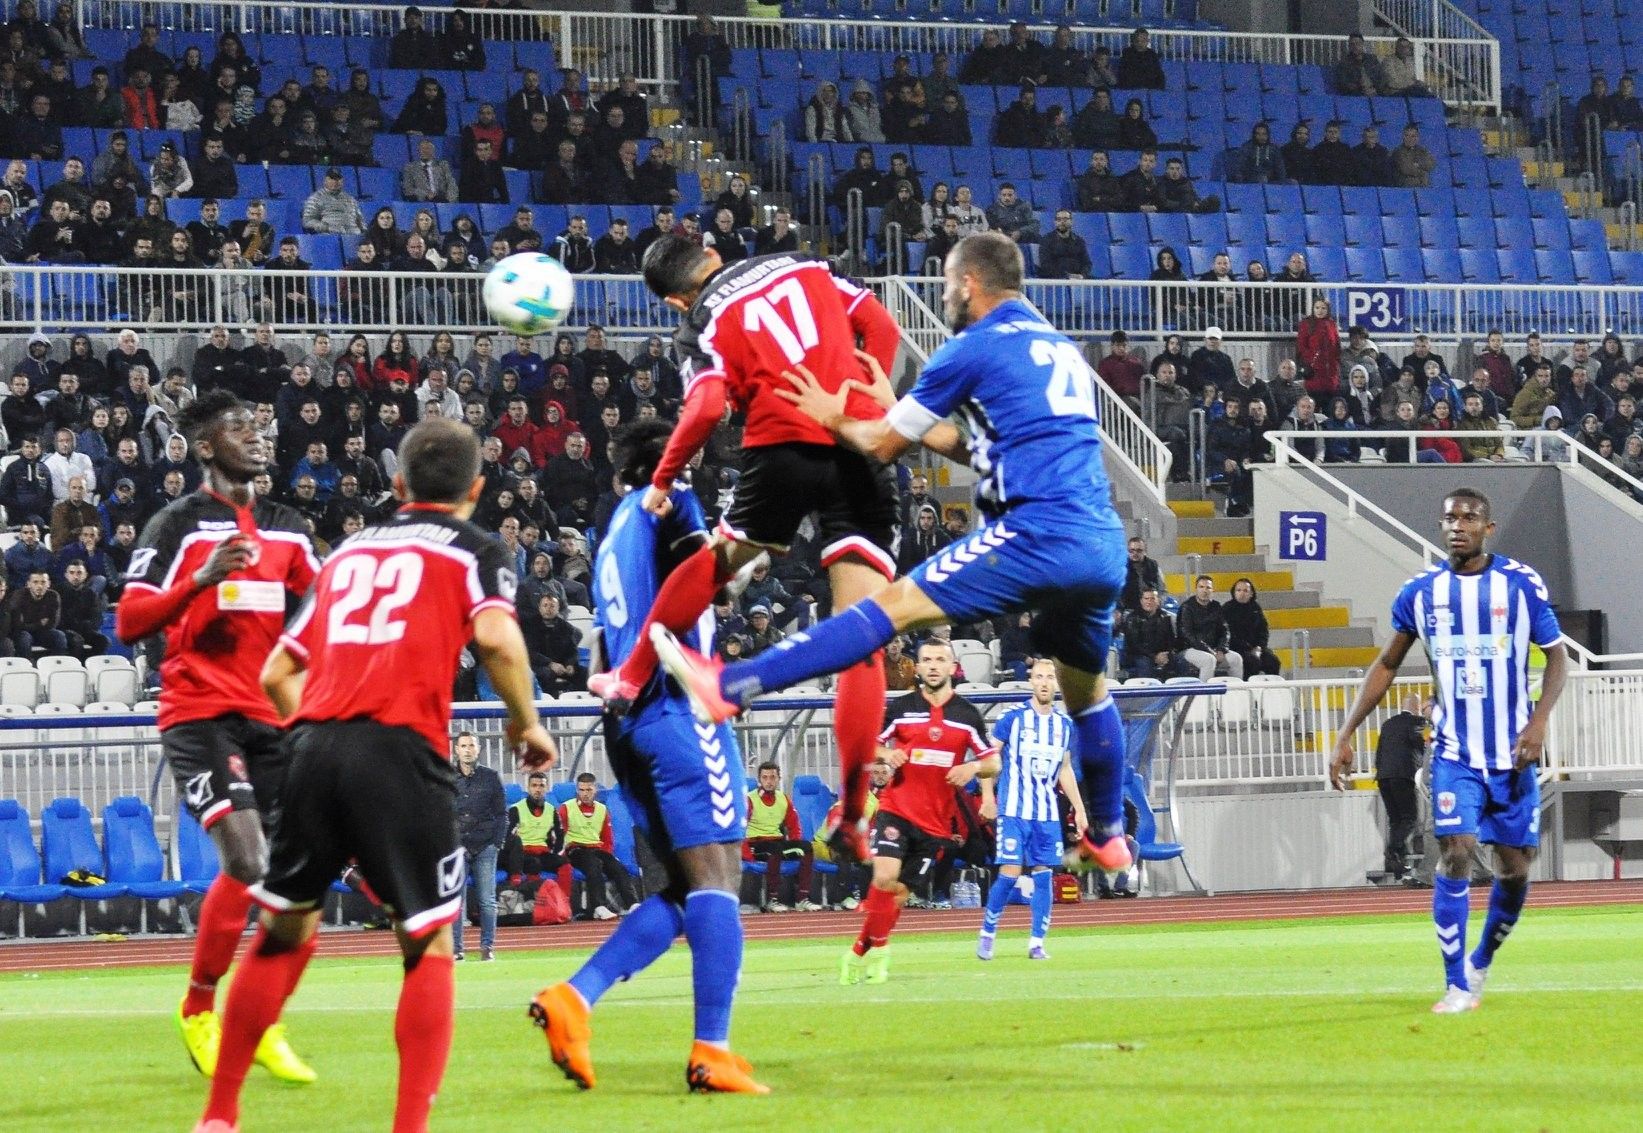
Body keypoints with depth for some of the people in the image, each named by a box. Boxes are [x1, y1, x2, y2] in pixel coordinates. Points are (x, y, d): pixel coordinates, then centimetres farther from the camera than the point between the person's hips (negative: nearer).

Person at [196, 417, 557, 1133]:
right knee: (429, 946, 7)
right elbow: (497, 639, -10)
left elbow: (278, 672, 23)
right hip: (400, 752, -4)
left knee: (283, 932, 17)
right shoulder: (472, 551, 9)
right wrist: (526, 725, 3)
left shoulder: (350, 552, 24)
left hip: (313, 745, 4)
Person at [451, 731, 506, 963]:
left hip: (485, 847, 0)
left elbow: (501, 814, 9)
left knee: (487, 900, 0)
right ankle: (455, 949, -3)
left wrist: (498, 843, -1)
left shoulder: (491, 778, 8)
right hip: (456, 847, 0)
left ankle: (488, 947, 6)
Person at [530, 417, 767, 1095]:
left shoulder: (614, 532, 22)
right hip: (677, 708, -8)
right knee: (716, 878, -10)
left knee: (684, 888, 11)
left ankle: (574, 998, -4)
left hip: (627, 722, 8)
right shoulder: (668, 499, -1)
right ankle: (712, 1052, -18)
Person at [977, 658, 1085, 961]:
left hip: (1047, 814, 4)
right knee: (1009, 873, -10)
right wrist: (988, 798, -10)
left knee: (1043, 875, 1)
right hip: (1014, 810, -4)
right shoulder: (1013, 718, -4)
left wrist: (1079, 809, 16)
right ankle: (986, 933, 8)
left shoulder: (1064, 724, 9)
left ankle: (1037, 943, 7)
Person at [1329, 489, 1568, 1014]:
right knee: (1455, 855, -14)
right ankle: (1458, 986, -8)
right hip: (1454, 751, 0)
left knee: (1515, 869, 5)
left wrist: (1540, 720, -15)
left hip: (1512, 751, 0)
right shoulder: (1421, 591, 0)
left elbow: (1556, 655, 1)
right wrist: (1346, 735, 5)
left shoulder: (1521, 583, -5)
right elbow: (1387, 665, 10)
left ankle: (1481, 961, 31)